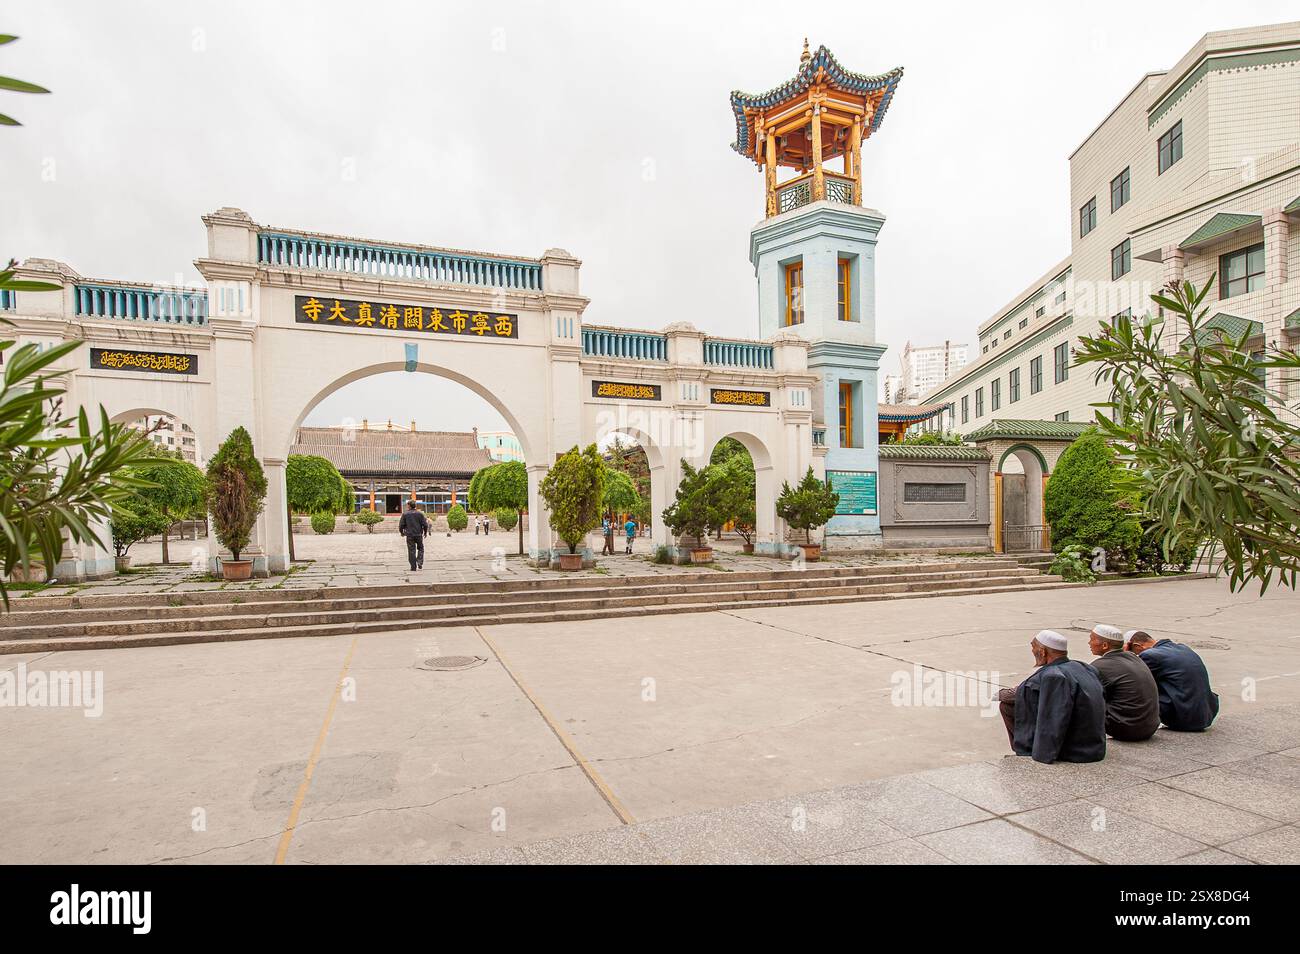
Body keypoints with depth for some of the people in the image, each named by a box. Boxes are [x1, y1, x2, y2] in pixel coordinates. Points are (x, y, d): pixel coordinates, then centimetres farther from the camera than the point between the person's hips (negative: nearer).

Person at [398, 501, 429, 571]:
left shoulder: (405, 514, -3)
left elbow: (401, 525, -3)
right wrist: (425, 532, 13)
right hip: (419, 534, 1)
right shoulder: (420, 514, -1)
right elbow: (425, 524, -3)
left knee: (411, 551, 4)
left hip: (409, 535, -1)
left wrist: (401, 532, 15)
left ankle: (413, 567, 4)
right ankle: (420, 562, 0)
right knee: (420, 549, 18)